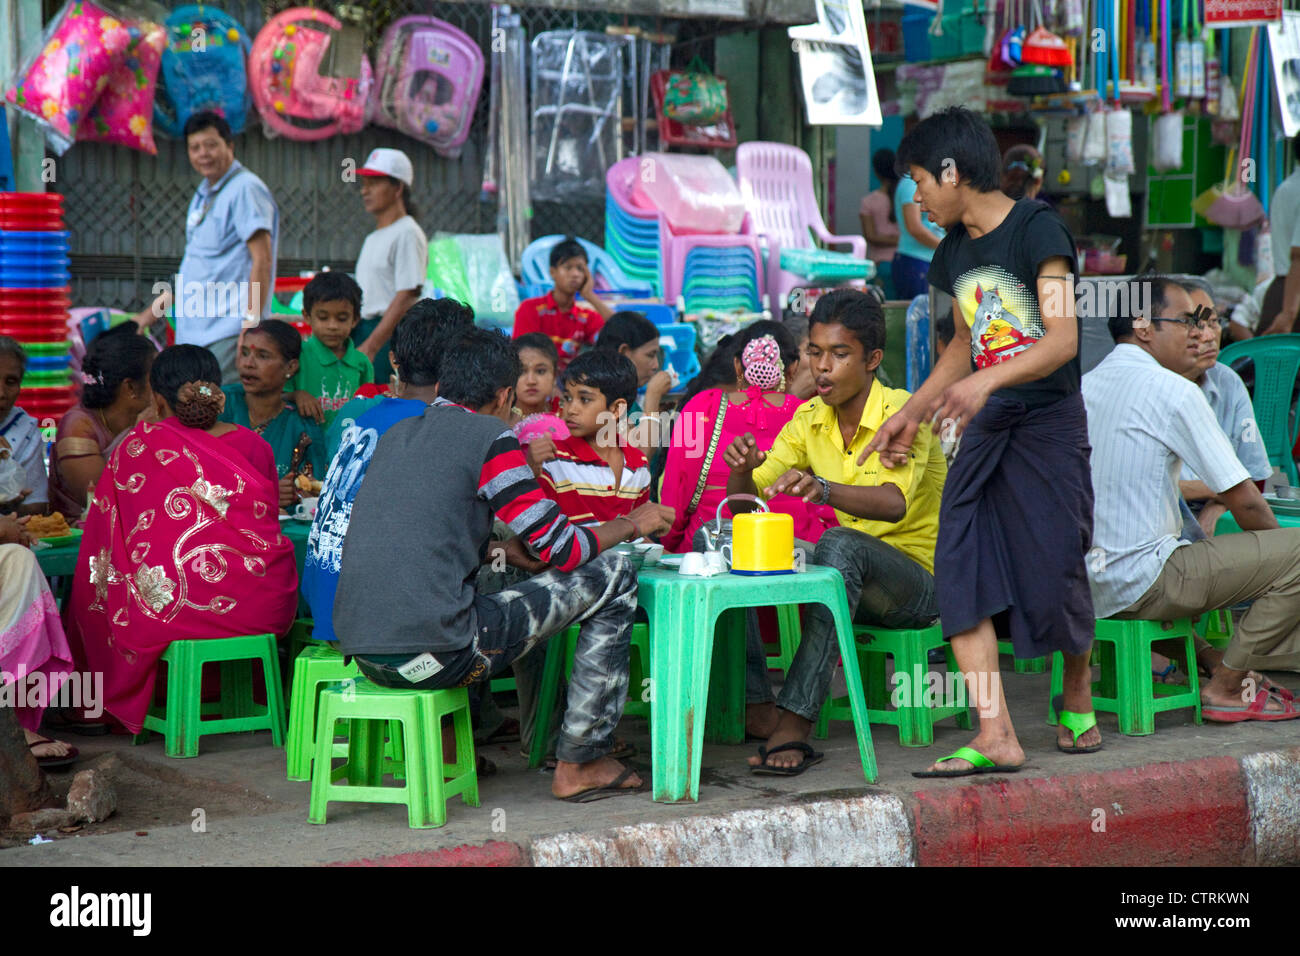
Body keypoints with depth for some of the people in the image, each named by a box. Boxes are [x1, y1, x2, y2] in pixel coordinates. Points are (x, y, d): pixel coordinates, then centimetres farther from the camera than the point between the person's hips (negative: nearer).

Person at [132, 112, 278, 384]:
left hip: (227, 331, -9)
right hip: (194, 331, 9)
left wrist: (251, 322, -24)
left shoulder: (245, 189, -10)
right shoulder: (203, 195, 20)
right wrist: (158, 306, 25)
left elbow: (262, 260, -17)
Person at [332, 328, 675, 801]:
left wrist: (506, 550, 29)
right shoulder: (489, 437, -4)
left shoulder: (396, 434, 17)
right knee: (613, 579, 5)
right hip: (431, 652, -8)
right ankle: (578, 764, 10)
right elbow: (560, 551, -1)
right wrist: (631, 524, 16)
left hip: (362, 652, 8)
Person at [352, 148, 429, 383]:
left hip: (391, 336, -8)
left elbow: (406, 297, -15)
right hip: (363, 329, 8)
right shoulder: (372, 238, 21)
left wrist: (370, 346, -21)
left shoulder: (408, 233, -7)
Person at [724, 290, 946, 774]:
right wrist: (742, 470, -20)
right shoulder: (809, 420, 4)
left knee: (839, 544, -38)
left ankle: (796, 724, -43)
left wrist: (824, 490, -51)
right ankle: (758, 708, -22)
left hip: (918, 579, -6)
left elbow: (894, 503, -33)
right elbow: (743, 502, 3)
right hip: (853, 578, 6)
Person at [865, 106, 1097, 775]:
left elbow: (1063, 341, -19)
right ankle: (995, 737, -13)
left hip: (1049, 420, -6)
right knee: (961, 565, -10)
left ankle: (1077, 700, 25)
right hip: (984, 426, 7)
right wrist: (910, 414, 23)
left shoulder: (1036, 230, -10)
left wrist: (988, 380, -34)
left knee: (1053, 572, -5)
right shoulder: (954, 253, 13)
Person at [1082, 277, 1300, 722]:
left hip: (1084, 586, 9)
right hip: (1140, 581, -9)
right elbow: (1244, 501, -8)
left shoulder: (1083, 387, 11)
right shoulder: (1172, 390, -11)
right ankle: (1225, 688, 0)